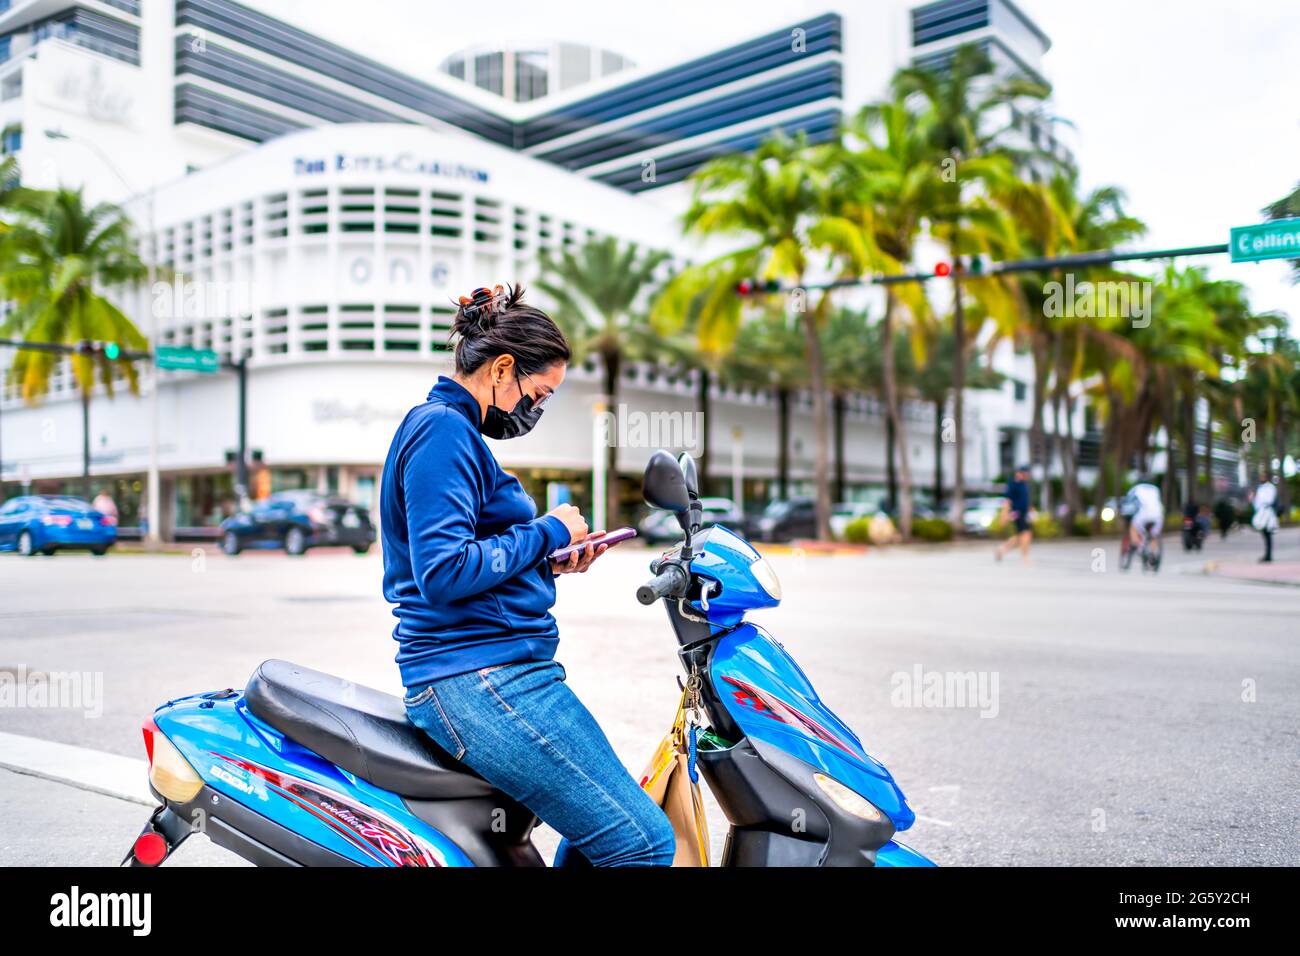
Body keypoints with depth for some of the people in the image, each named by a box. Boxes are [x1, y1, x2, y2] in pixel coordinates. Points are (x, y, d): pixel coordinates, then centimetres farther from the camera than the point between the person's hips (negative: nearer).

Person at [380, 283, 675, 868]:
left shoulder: (452, 429, 20)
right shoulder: (442, 430, -12)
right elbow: (444, 573, -22)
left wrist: (550, 560, 11)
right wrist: (548, 532, -11)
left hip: (490, 675, 11)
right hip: (480, 679, -11)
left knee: (598, 828, 18)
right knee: (644, 842, -10)